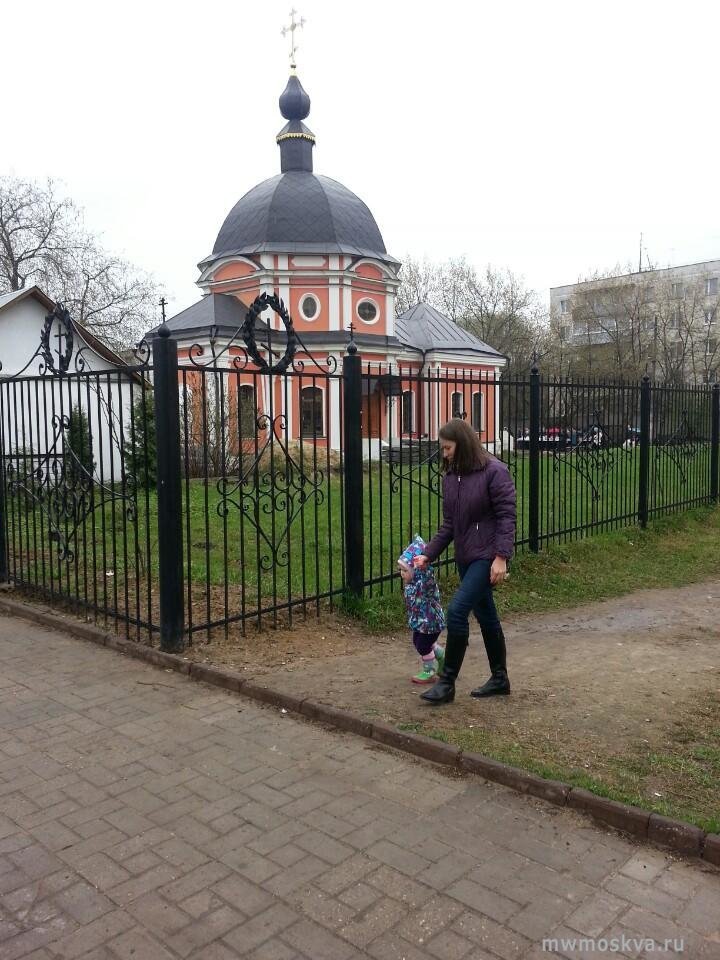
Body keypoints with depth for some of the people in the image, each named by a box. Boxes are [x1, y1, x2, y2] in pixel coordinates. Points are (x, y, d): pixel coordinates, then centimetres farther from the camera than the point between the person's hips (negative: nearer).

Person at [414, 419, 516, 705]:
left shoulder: (494, 471, -13)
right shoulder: (451, 476, 8)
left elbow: (506, 516, -15)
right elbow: (449, 523, 11)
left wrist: (501, 557, -21)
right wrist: (428, 554, 5)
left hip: (487, 556, -7)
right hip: (465, 557, 8)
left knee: (457, 610, -14)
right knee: (485, 615, 15)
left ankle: (447, 682, -2)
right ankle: (499, 678, 29)